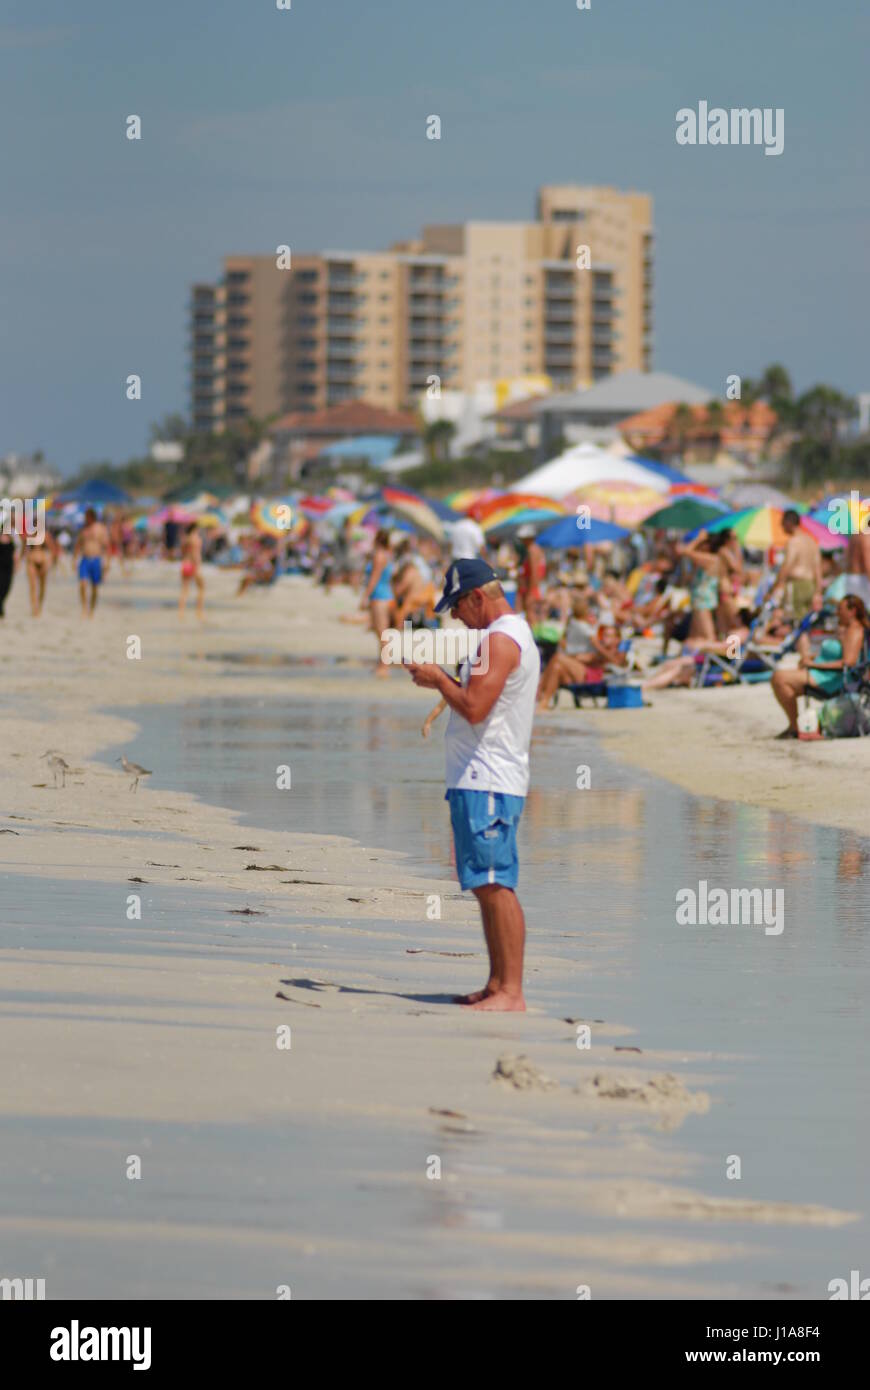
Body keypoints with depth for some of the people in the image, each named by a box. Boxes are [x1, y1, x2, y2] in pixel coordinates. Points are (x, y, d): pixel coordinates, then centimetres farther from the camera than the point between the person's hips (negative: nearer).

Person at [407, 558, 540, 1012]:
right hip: (482, 781, 11)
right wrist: (440, 679, 15)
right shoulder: (511, 635, 20)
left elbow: (474, 708, -20)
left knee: (496, 885, -13)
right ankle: (497, 986, 14)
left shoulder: (501, 639, -13)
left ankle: (511, 991, -16)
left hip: (487, 783, -11)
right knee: (489, 886, 12)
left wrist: (438, 679, -6)